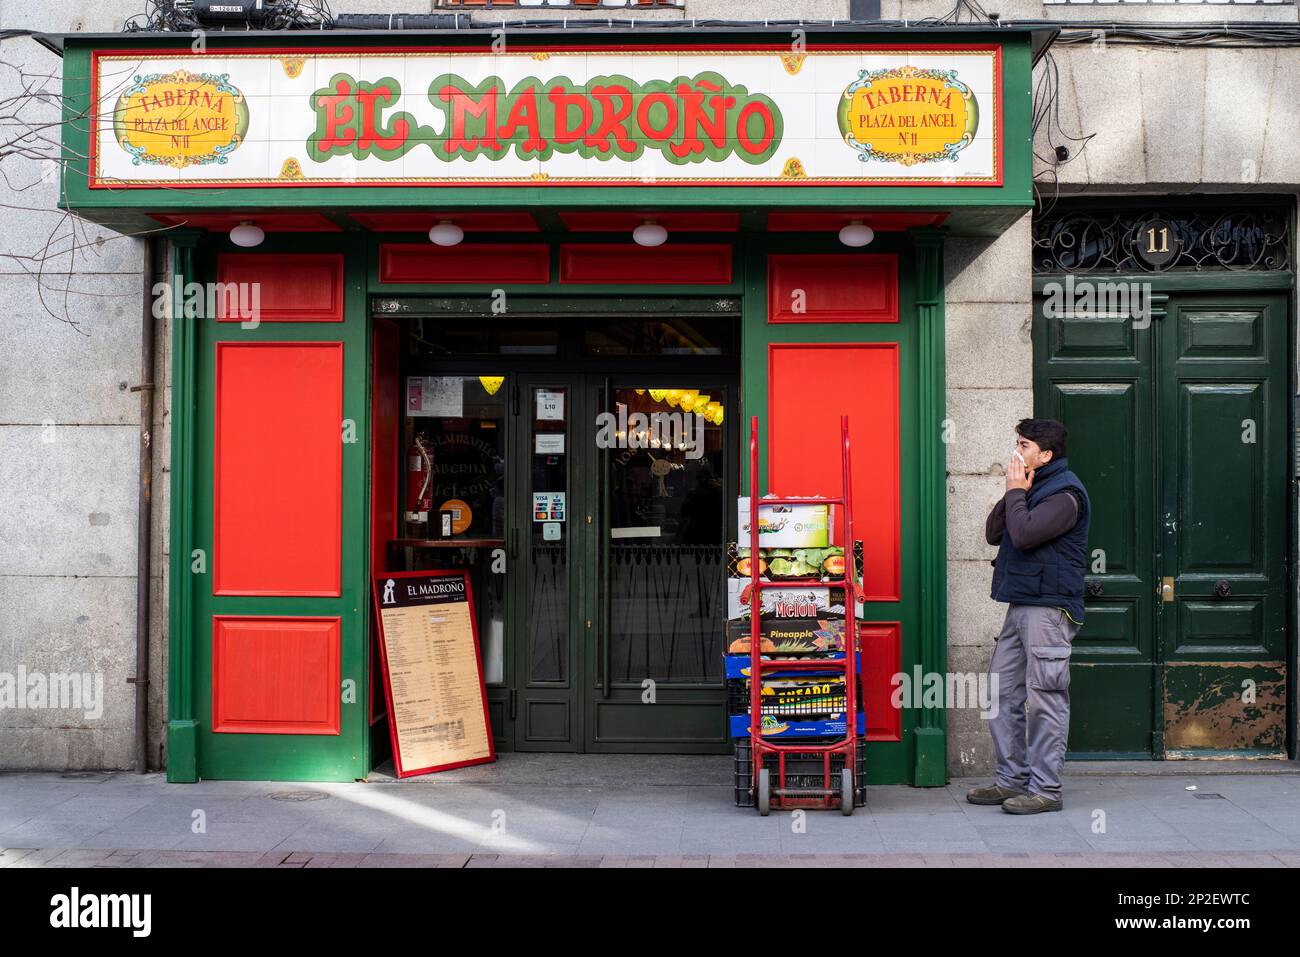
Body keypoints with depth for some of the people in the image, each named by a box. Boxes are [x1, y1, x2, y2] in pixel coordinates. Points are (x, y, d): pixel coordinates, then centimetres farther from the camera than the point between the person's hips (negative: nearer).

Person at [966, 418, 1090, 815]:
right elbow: (993, 534, 15)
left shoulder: (1065, 492, -11)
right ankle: (1012, 779, 17)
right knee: (1002, 693, 10)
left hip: (1048, 608, -10)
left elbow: (1024, 534, -22)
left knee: (1044, 700, -6)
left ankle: (1045, 789, 0)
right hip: (1021, 606, 10)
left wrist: (1017, 491, -8)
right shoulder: (1034, 487, 20)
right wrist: (1012, 493, 3)